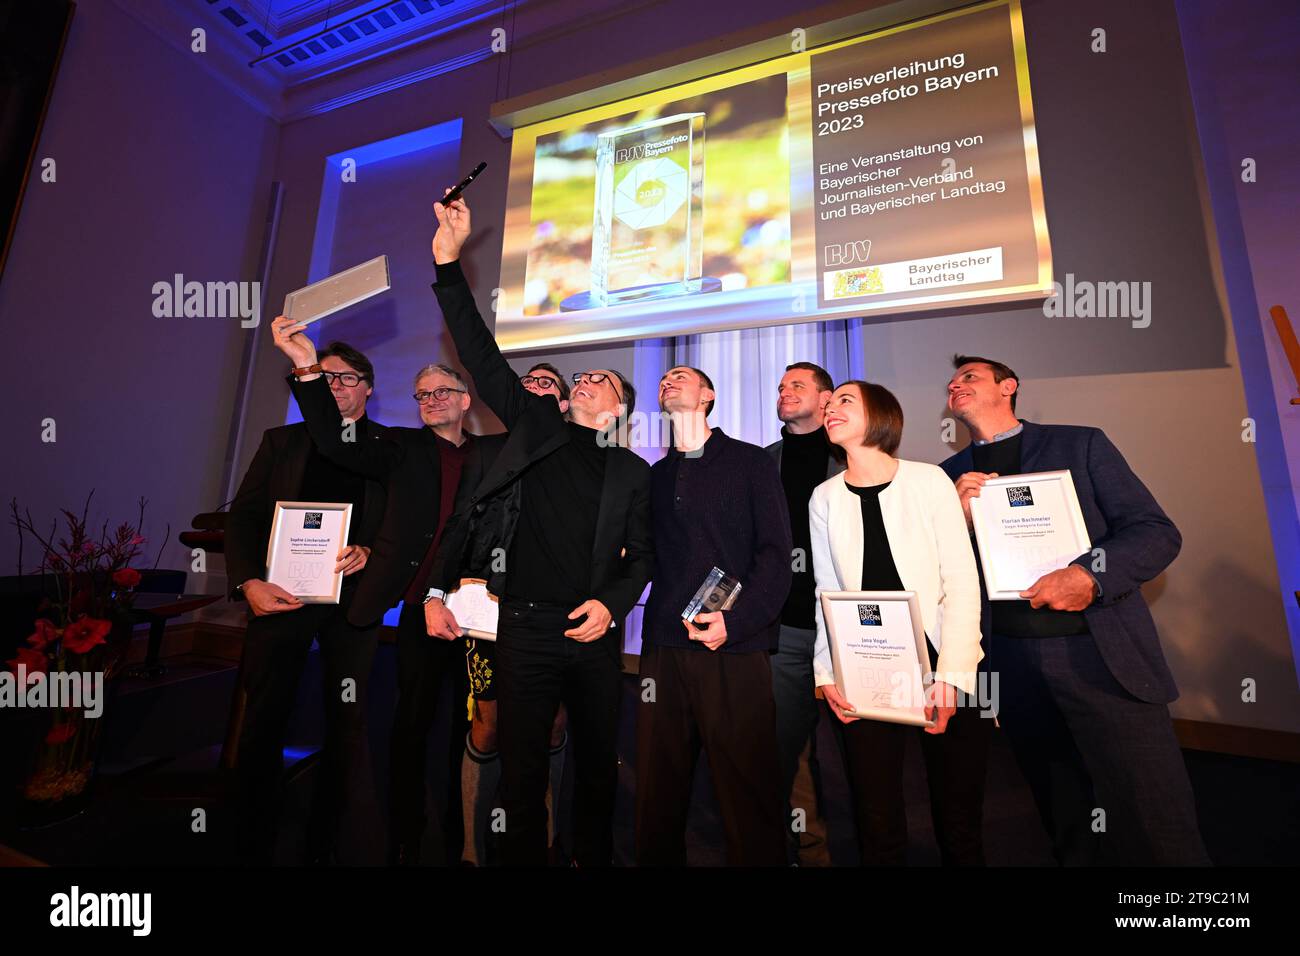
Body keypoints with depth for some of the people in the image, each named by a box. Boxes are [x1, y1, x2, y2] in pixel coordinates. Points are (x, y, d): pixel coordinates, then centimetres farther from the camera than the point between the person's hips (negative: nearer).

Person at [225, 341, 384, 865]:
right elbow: (243, 516, 6)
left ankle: (327, 845, 27)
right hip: (280, 595, 1)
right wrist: (248, 582, -8)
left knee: (347, 724, 9)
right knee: (263, 722, 8)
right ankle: (252, 847, 28)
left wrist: (369, 553, -16)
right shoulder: (281, 441, 11)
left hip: (352, 599, -1)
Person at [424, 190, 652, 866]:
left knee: (597, 767, 16)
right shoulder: (535, 428, 8)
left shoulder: (632, 471, 8)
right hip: (524, 627, 0)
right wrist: (449, 264, -2)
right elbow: (483, 358, 2)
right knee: (521, 772, 8)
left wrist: (612, 605, -12)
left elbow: (640, 556, 6)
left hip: (594, 633, 1)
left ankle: (595, 858, 38)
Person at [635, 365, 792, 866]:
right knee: (658, 791, 11)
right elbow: (645, 558, 13)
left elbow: (776, 554, -4)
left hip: (736, 649, -3)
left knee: (748, 795, 4)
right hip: (664, 649, 4)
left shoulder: (752, 462, 5)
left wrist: (737, 621, -15)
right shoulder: (655, 476, 16)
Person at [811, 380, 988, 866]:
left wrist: (950, 673, -12)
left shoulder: (928, 479, -3)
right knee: (878, 824, 8)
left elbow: (963, 580, -6)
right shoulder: (825, 497, 4)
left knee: (959, 822, 9)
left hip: (942, 667, -1)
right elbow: (827, 593, 5)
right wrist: (827, 673, -3)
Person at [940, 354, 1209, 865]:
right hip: (1013, 665, 2)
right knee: (1067, 822, 17)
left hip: (1101, 654, -2)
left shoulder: (1081, 444, 3)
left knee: (1152, 820, 3)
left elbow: (1157, 532, -3)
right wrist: (958, 516, -14)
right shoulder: (951, 475, 7)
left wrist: (1090, 574, -22)